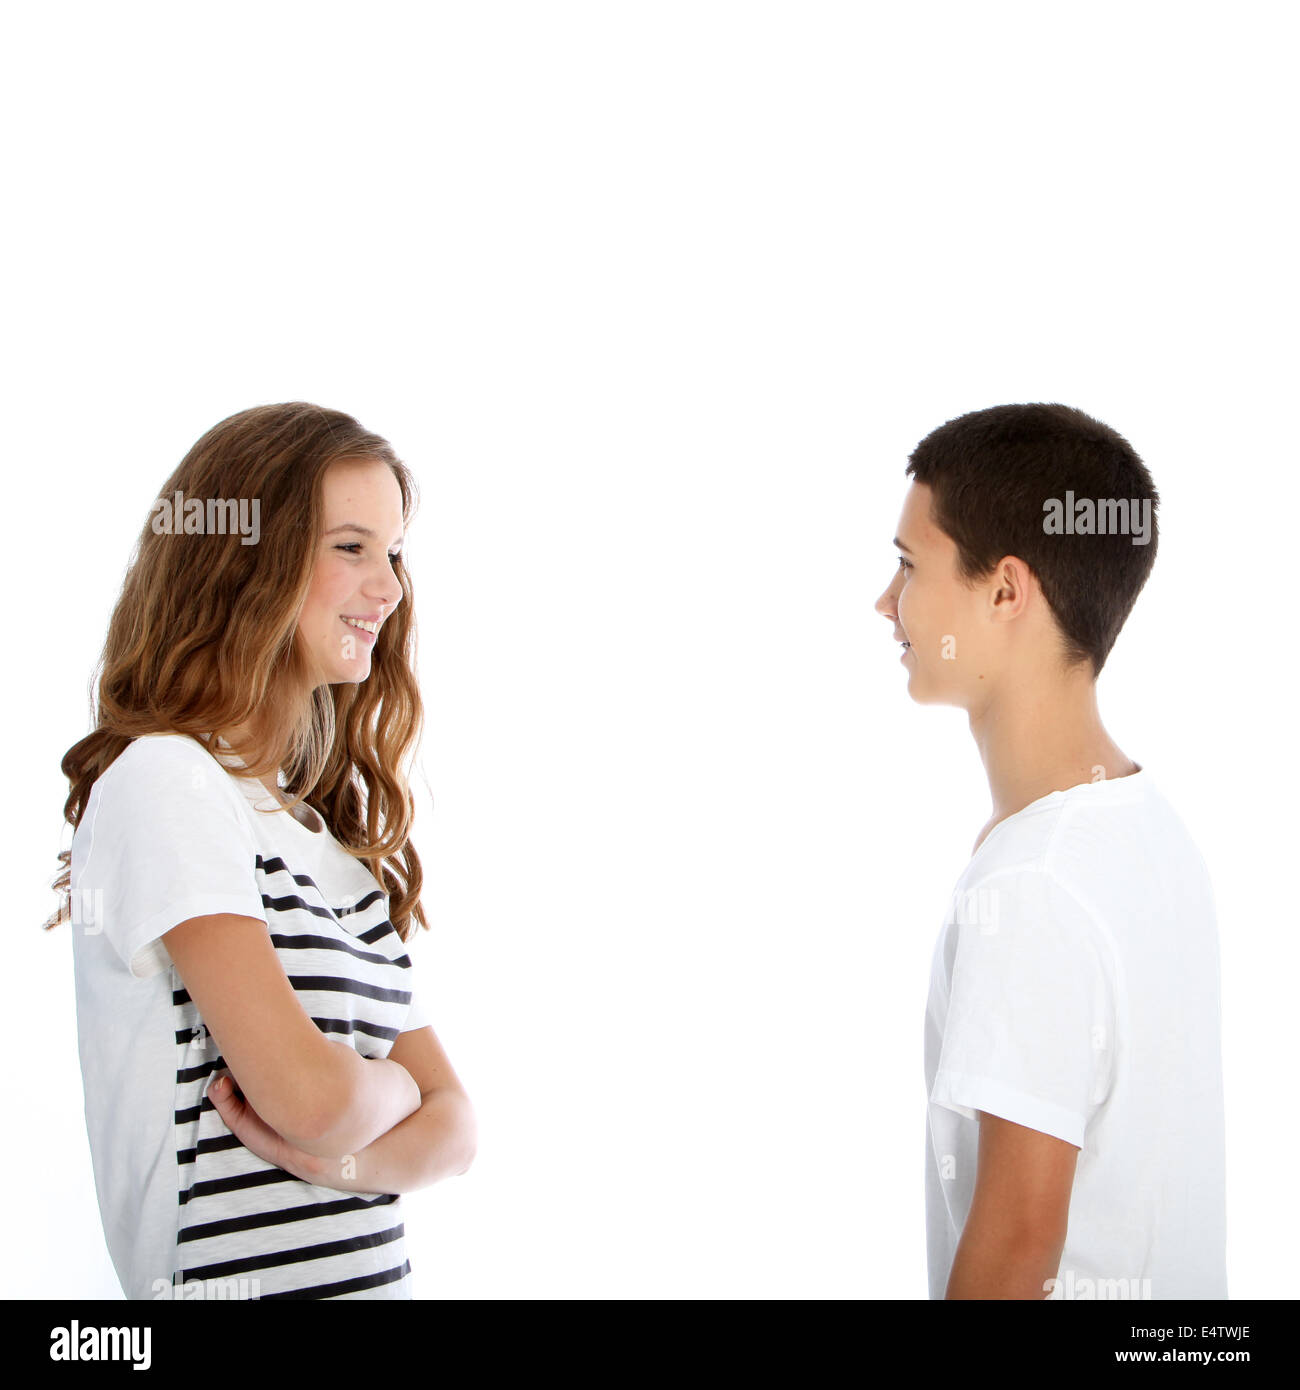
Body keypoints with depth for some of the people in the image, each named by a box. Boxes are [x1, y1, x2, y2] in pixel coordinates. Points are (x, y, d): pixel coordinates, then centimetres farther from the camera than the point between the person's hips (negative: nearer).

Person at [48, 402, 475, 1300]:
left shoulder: (343, 834, 12)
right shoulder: (163, 780, -13)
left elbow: (453, 1121, 6)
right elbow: (307, 1092, -22)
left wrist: (354, 1156, -13)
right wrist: (392, 1087, -2)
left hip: (380, 1273, 7)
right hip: (248, 1276, -7)